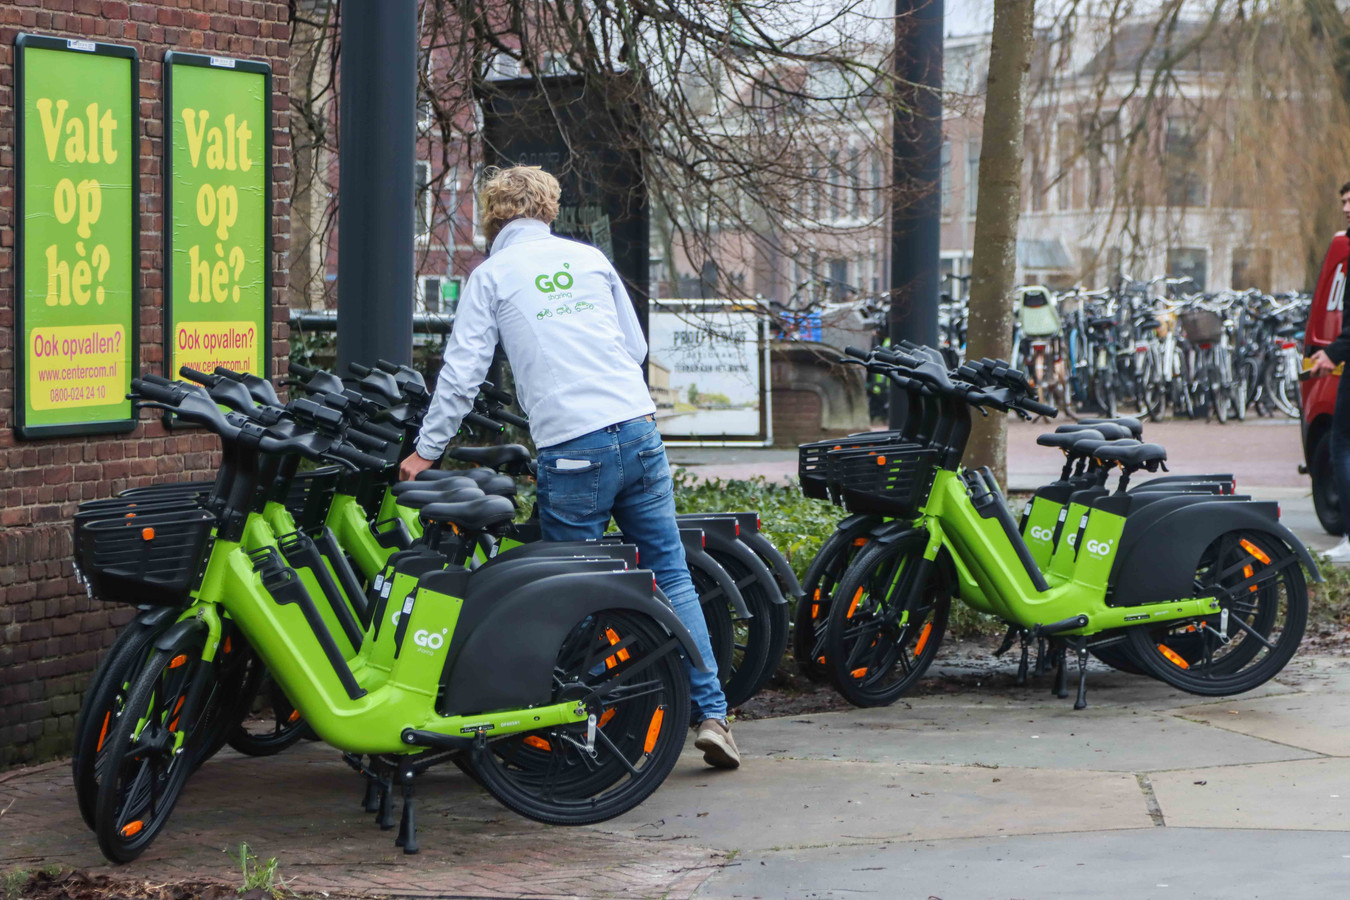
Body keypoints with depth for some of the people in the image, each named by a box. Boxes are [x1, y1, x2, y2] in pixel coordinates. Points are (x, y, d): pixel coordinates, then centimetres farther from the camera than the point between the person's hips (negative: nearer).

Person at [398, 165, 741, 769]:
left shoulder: (492, 276, 5)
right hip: (639, 430, 3)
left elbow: (462, 373, 1)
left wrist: (426, 450, 9)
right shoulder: (589, 258, 15)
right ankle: (711, 713, 2)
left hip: (571, 448, -3)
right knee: (670, 575, 7)